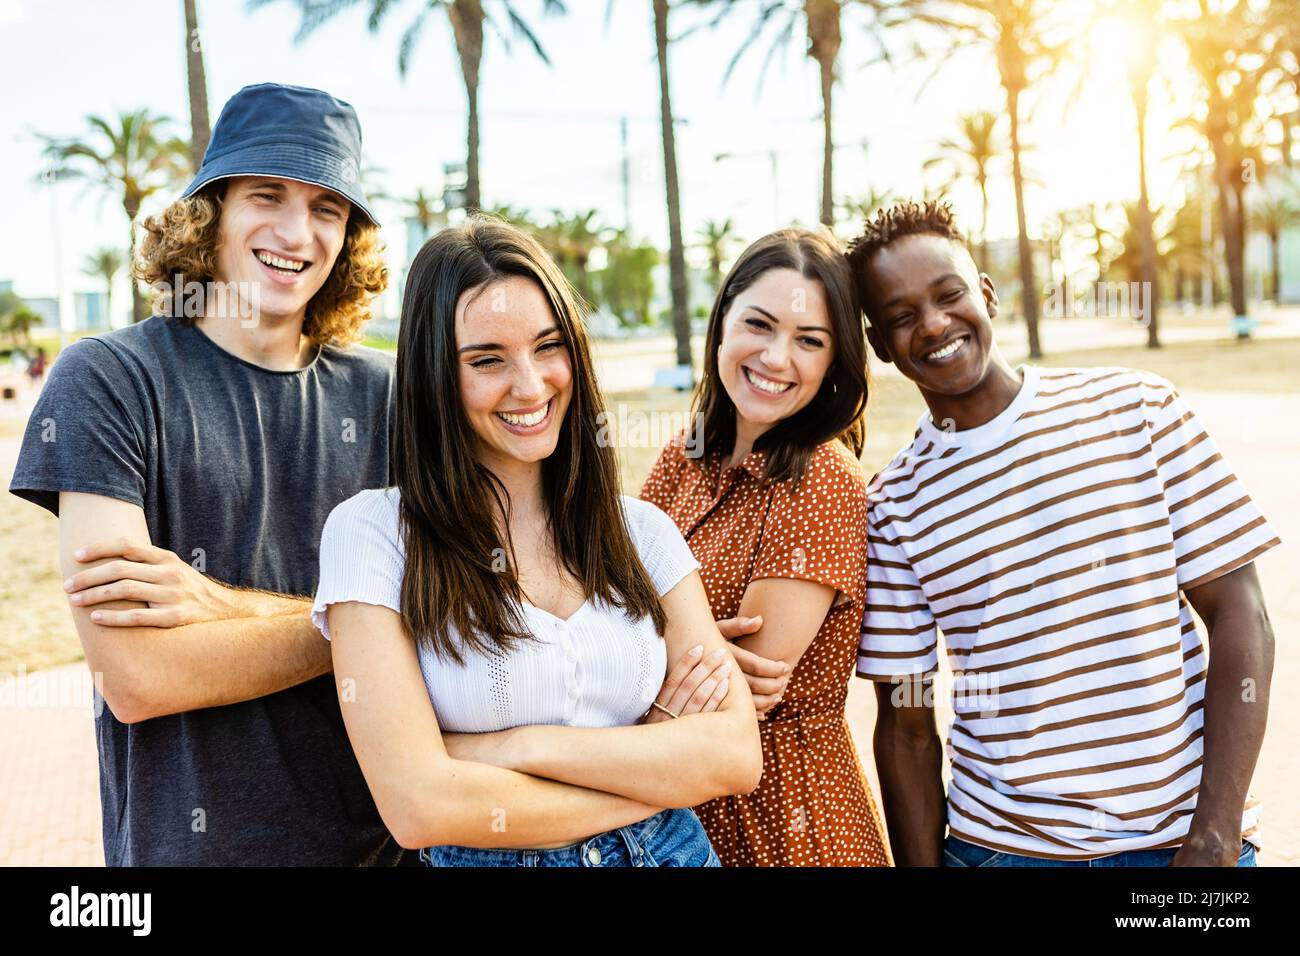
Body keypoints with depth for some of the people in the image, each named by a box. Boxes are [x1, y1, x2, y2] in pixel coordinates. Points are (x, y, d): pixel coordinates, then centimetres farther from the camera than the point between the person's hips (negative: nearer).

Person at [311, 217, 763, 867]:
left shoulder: (640, 530, -4)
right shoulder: (371, 532, -14)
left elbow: (738, 755, -12)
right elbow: (418, 805, -22)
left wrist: (520, 746, -20)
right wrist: (660, 778, -16)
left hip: (670, 848, 3)